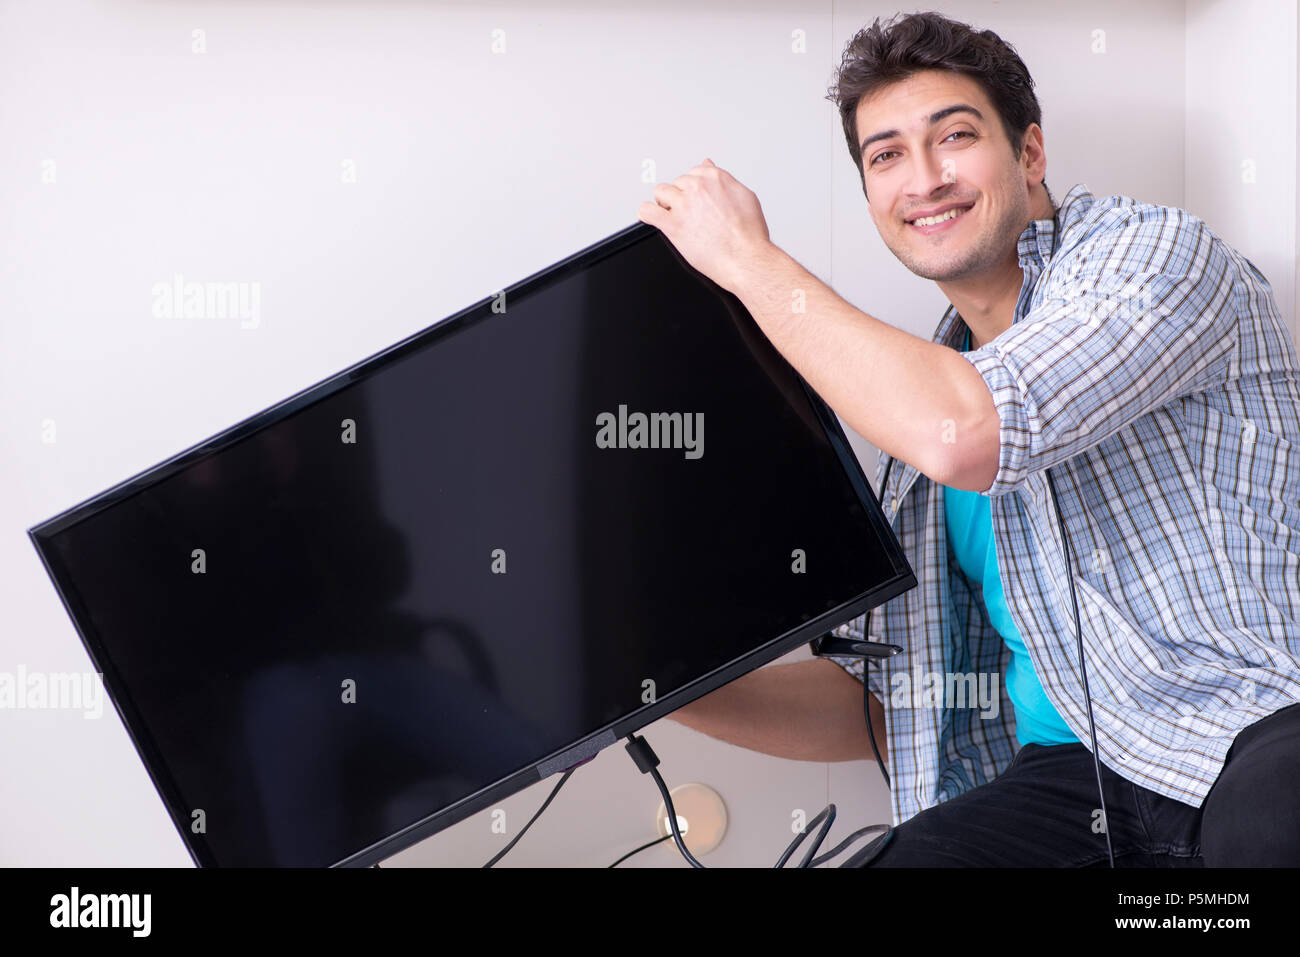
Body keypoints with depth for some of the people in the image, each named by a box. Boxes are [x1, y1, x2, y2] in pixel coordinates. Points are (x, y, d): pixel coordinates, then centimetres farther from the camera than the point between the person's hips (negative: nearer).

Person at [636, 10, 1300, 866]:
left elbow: (965, 434, -22)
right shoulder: (918, 382, 17)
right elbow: (878, 699, 17)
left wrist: (748, 258, -9)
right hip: (1075, 777, 6)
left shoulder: (1153, 250, -1)